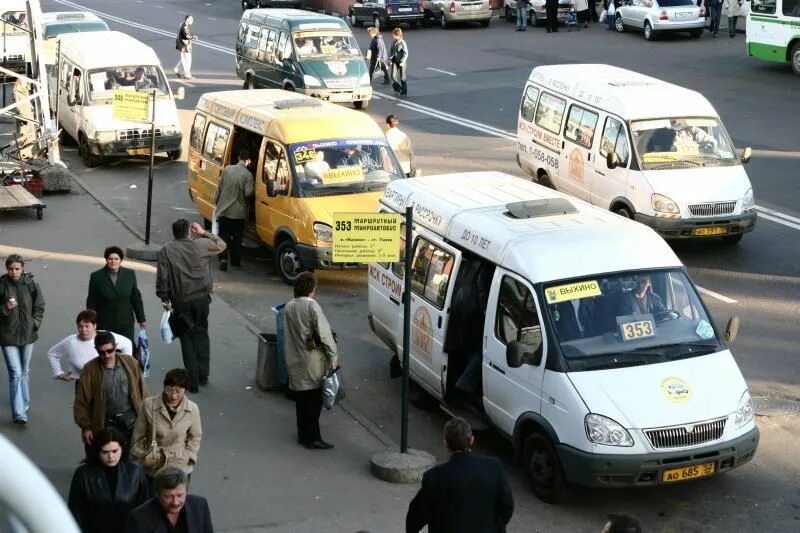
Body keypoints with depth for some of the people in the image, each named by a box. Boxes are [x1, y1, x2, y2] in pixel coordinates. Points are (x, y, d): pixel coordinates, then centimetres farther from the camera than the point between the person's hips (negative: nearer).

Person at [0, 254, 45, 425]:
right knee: (15, 373, -9)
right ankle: (18, 413, -10)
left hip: (27, 334, 2)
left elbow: (39, 308, 5)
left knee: (24, 371, 18)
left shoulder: (31, 284, -4)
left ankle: (24, 402, 37)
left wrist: (35, 324, -6)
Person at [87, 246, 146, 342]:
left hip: (126, 324, 1)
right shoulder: (96, 277, -4)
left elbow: (136, 298, 8)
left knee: (128, 349, -4)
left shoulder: (130, 274, 2)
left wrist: (141, 319, 12)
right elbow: (91, 303, 1)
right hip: (104, 326, -1)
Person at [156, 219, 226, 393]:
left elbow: (162, 277, -9)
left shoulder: (166, 251, -7)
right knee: (201, 334, 17)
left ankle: (193, 380, 4)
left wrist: (165, 298, 2)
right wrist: (204, 233, 20)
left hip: (181, 301, -1)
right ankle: (203, 375, 17)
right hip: (202, 298, 2)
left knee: (187, 338, 6)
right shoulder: (201, 245, -3)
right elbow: (221, 245, 15)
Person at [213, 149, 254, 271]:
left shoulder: (227, 169, -1)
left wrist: (216, 202, 16)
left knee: (223, 235, 8)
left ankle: (223, 258, -10)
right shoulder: (248, 174, -11)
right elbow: (248, 193, -14)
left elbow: (219, 187, 4)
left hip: (224, 209, 2)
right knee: (237, 237, 11)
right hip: (239, 211, -2)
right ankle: (235, 261, 14)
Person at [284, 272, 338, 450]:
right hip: (313, 362, -7)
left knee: (301, 398, 15)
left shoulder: (288, 307, 6)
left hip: (295, 360, 7)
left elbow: (288, 333, 11)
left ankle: (303, 434, 23)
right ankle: (312, 438, 2)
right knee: (313, 400, 0)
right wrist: (333, 356, -10)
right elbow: (324, 333, -16)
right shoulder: (311, 306, -15)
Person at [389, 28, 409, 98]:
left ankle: (404, 92, 14)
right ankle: (397, 88, 14)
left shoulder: (403, 43, -12)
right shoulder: (394, 43, 7)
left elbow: (406, 53, -13)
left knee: (403, 77, 4)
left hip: (402, 62, -5)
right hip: (395, 61, 5)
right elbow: (391, 51, 17)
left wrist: (402, 62, -18)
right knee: (393, 76, -7)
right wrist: (390, 58, 5)